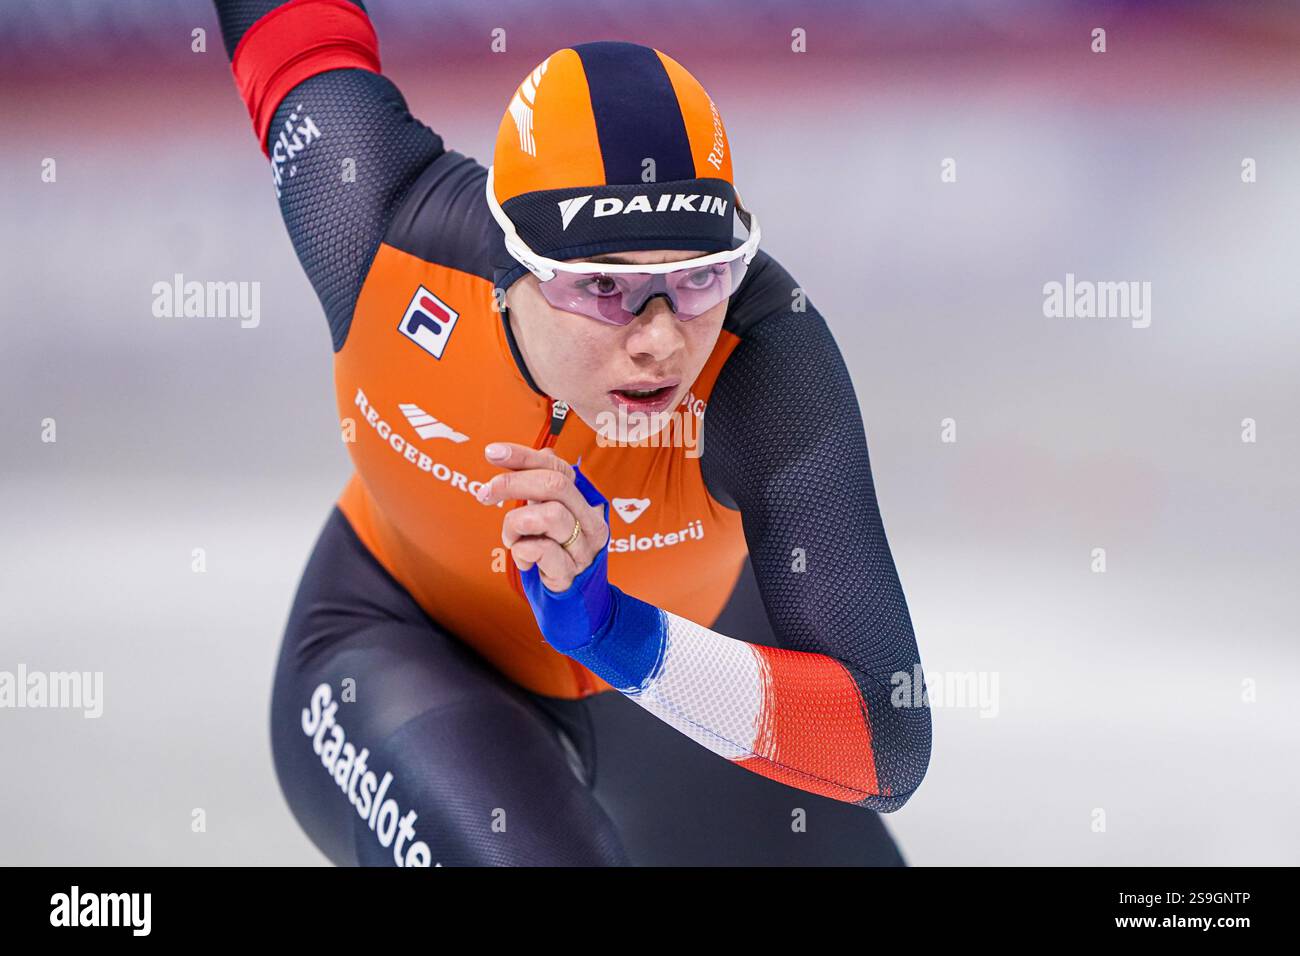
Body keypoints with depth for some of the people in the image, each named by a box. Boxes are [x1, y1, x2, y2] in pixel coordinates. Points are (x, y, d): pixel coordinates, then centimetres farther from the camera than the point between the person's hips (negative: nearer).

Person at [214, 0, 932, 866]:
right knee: (543, 854, -32)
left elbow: (891, 747, -40)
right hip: (399, 641, -1)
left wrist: (620, 633, -53)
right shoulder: (391, 234, -34)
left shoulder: (770, 357, -38)